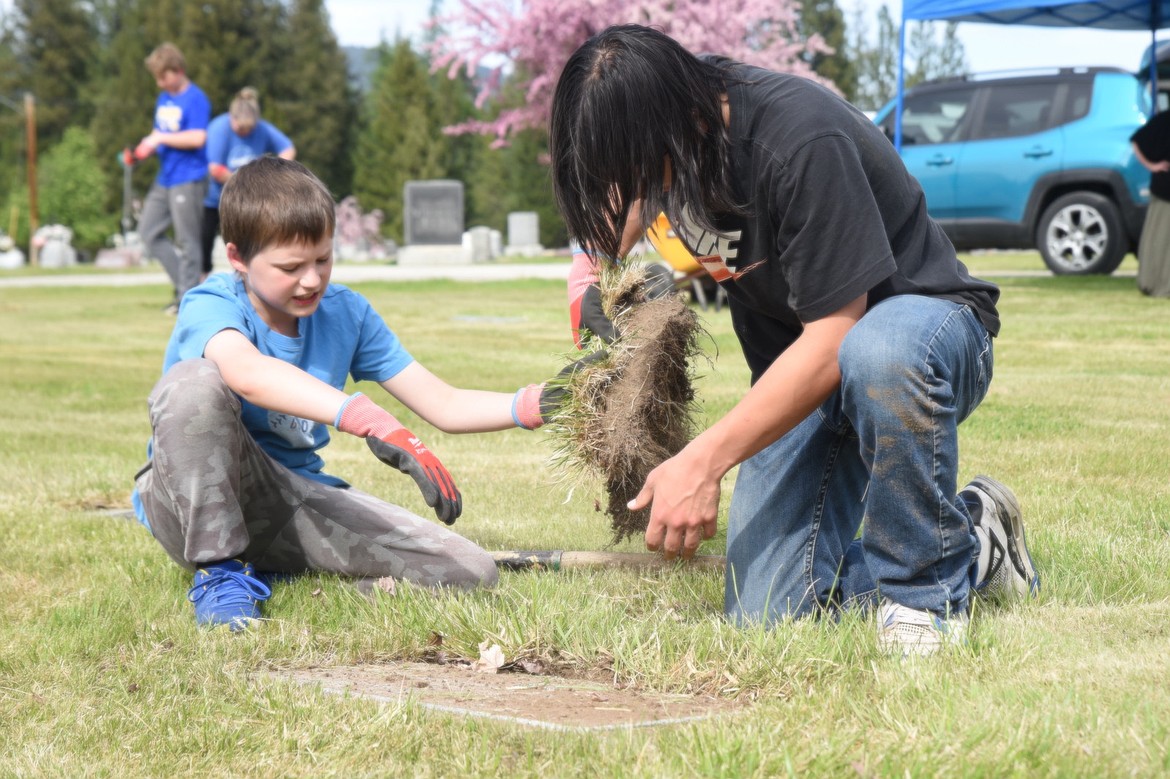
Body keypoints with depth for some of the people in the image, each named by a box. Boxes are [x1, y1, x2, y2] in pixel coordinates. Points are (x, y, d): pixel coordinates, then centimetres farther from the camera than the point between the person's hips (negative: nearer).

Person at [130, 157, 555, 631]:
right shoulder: (211, 307, -16)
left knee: (470, 574, -11)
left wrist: (532, 405, -20)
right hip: (194, 501, -5)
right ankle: (218, 570, -22)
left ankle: (268, 569, 0)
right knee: (197, 380, -35)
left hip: (294, 499, 6)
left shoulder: (345, 313, 2)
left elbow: (444, 406, 0)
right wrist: (372, 423, -55)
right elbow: (247, 371, -42)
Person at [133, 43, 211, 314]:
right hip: (165, 177, 9)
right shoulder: (163, 99, 15)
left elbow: (197, 138, -20)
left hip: (188, 179, -9)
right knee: (149, 232, 9)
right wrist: (145, 147, 1)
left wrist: (160, 138, -16)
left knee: (186, 240, -4)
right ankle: (183, 283, 17)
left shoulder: (195, 99, -12)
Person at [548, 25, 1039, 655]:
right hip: (799, 367, 7)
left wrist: (705, 459, -33)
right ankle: (976, 548, 13)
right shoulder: (654, 127, -8)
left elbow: (833, 341, -31)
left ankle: (925, 585, -21)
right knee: (765, 616, -8)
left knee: (879, 355, -46)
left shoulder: (803, 142, -31)